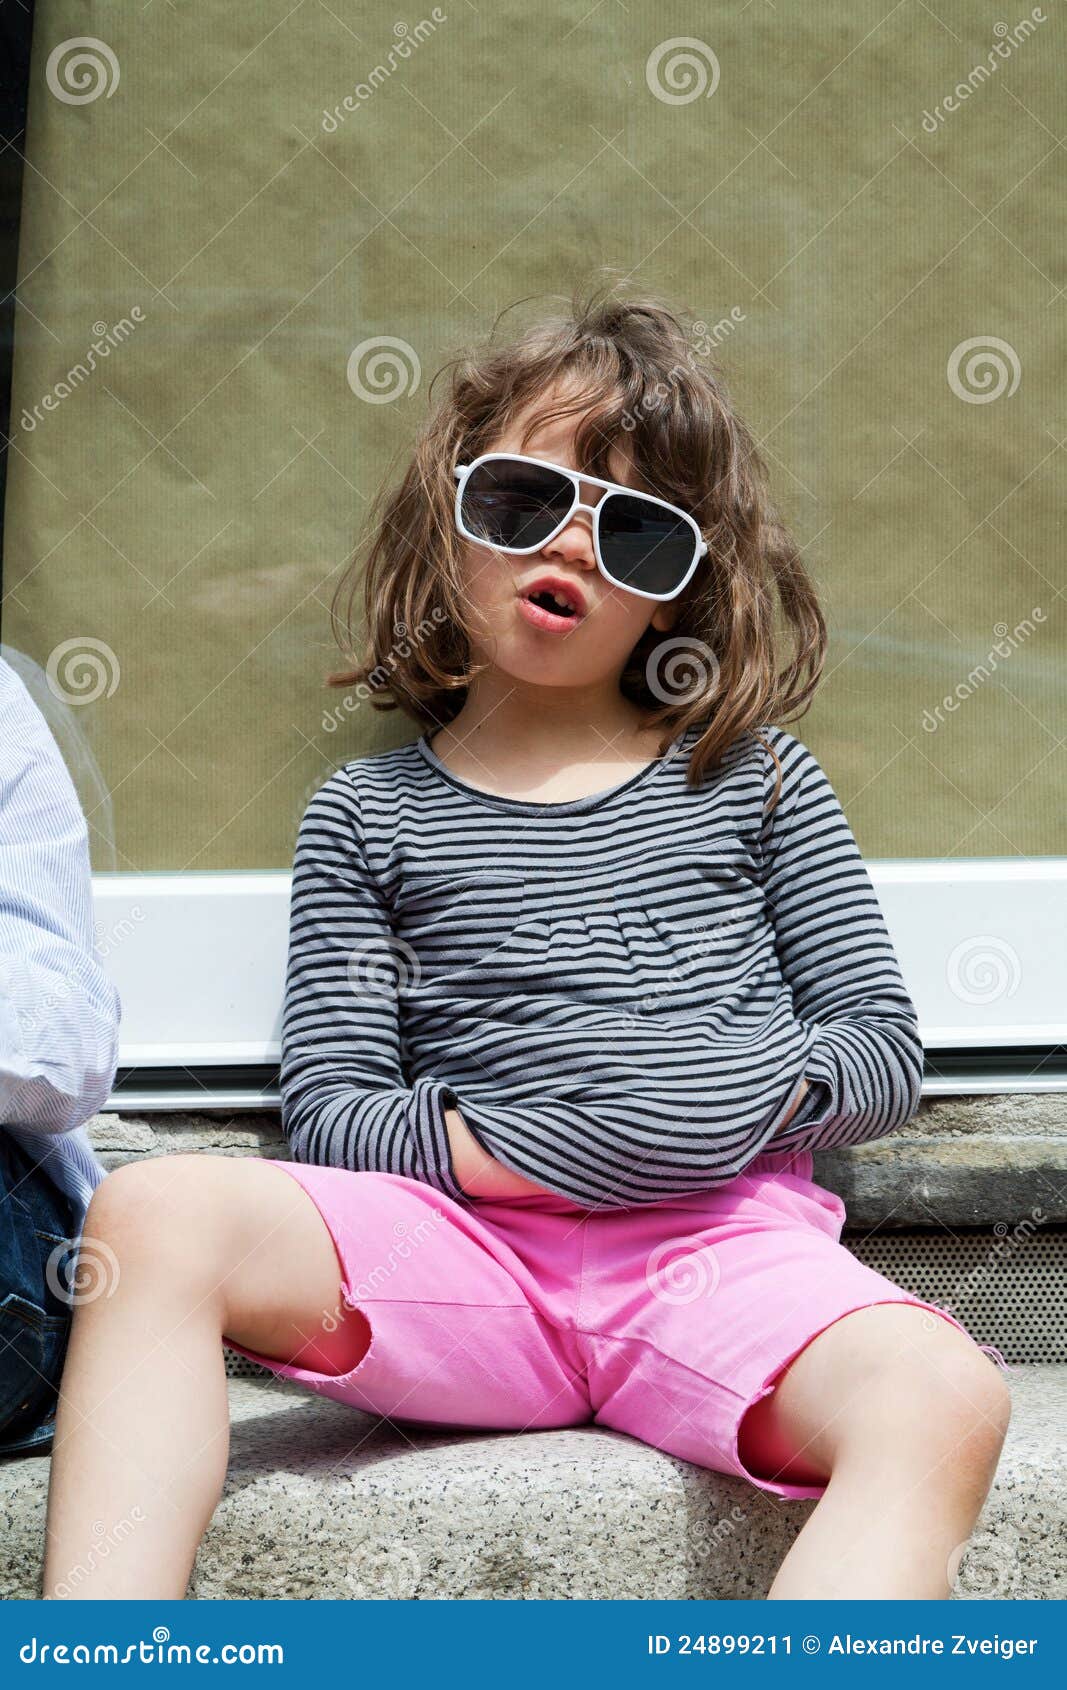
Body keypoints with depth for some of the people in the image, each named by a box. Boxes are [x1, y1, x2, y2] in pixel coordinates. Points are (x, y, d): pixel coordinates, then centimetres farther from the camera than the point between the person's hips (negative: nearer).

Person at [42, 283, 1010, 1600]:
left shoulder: (751, 778, 15)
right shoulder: (369, 813, 14)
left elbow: (888, 1052, 13)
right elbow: (327, 1110, 5)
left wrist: (763, 1089, -10)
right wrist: (525, 1152, -14)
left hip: (724, 1243, 0)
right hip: (466, 1244, 1)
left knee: (943, 1397, -32)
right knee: (153, 1219, -24)